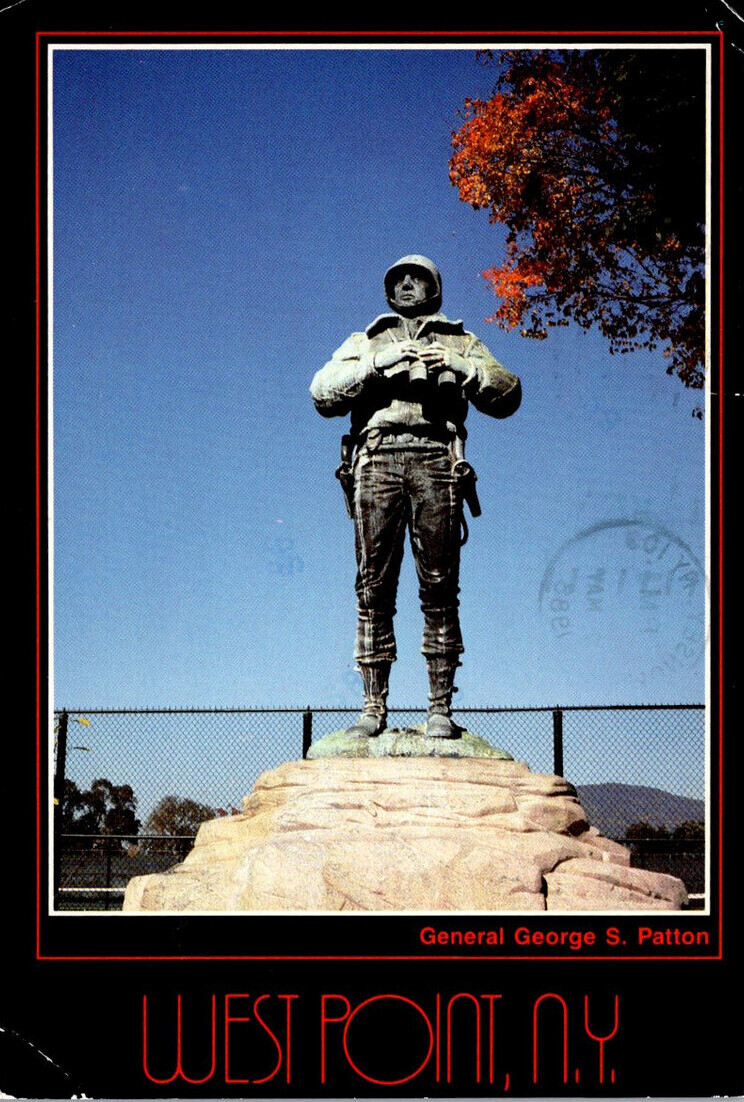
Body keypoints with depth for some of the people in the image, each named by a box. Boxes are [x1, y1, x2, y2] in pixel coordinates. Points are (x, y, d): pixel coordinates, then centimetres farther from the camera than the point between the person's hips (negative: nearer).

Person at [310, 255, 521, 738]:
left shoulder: (462, 343, 25)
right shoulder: (365, 342, 26)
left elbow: (508, 395, 10)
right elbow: (322, 394, 9)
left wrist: (459, 366, -5)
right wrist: (377, 362, -5)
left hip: (435, 460, -1)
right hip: (377, 459, 1)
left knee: (440, 588, -7)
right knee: (375, 588, -5)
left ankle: (441, 709, -7)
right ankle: (374, 707, -5)